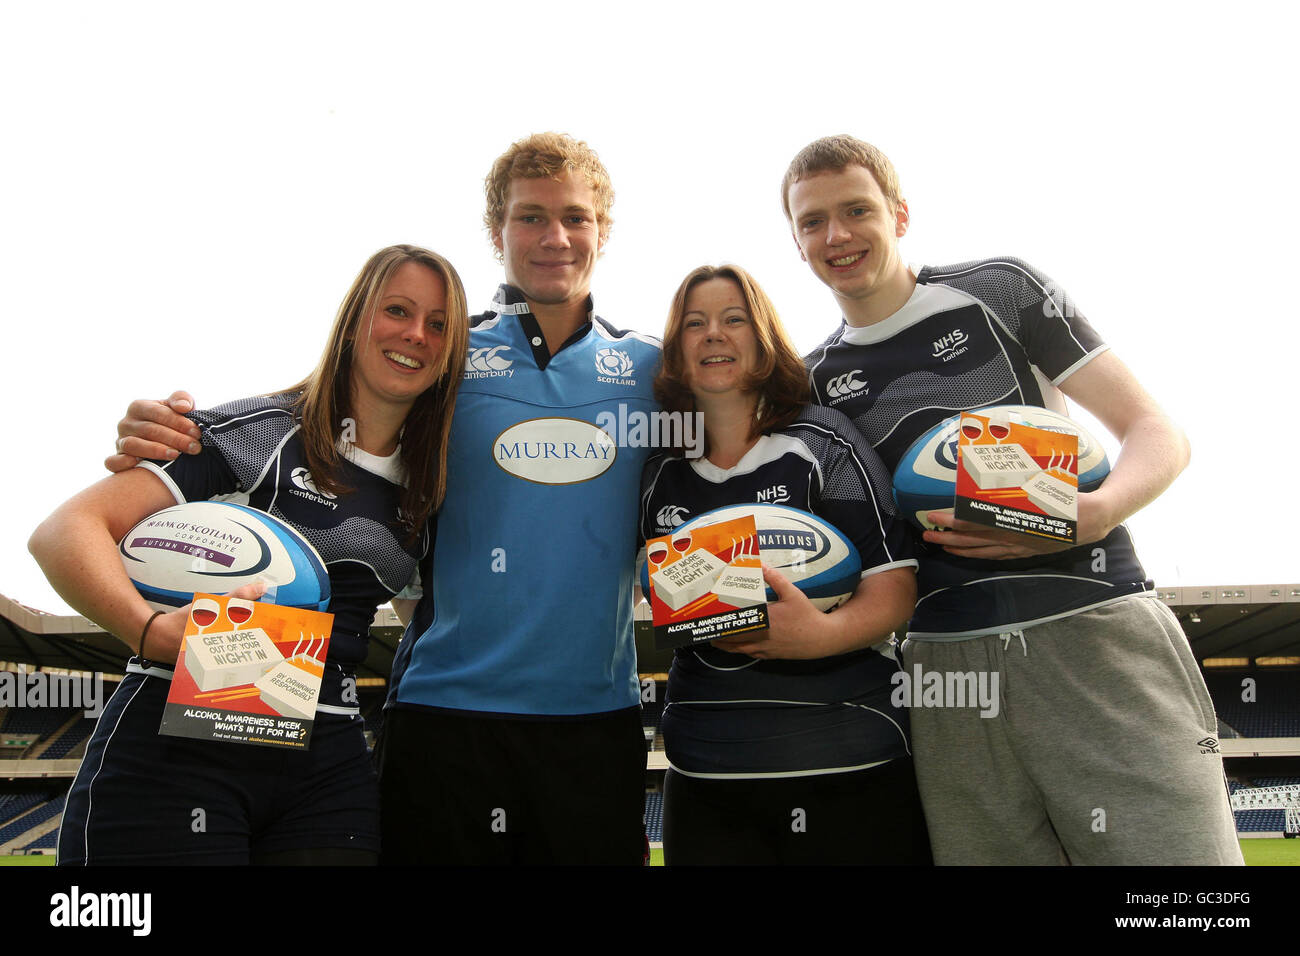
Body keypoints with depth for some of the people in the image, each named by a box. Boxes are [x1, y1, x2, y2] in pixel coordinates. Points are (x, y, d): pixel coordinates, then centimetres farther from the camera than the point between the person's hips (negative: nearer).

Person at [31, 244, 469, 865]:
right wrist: (153, 631, -29)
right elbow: (64, 531, -12)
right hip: (179, 749, -4)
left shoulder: (429, 487, 11)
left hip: (327, 763, 5)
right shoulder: (257, 430, -5)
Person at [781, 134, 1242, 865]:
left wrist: (1098, 511, -19)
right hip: (948, 667, 3)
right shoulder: (815, 381, 14)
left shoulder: (1002, 290, 5)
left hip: (1095, 636, -2)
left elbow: (1159, 433, 2)